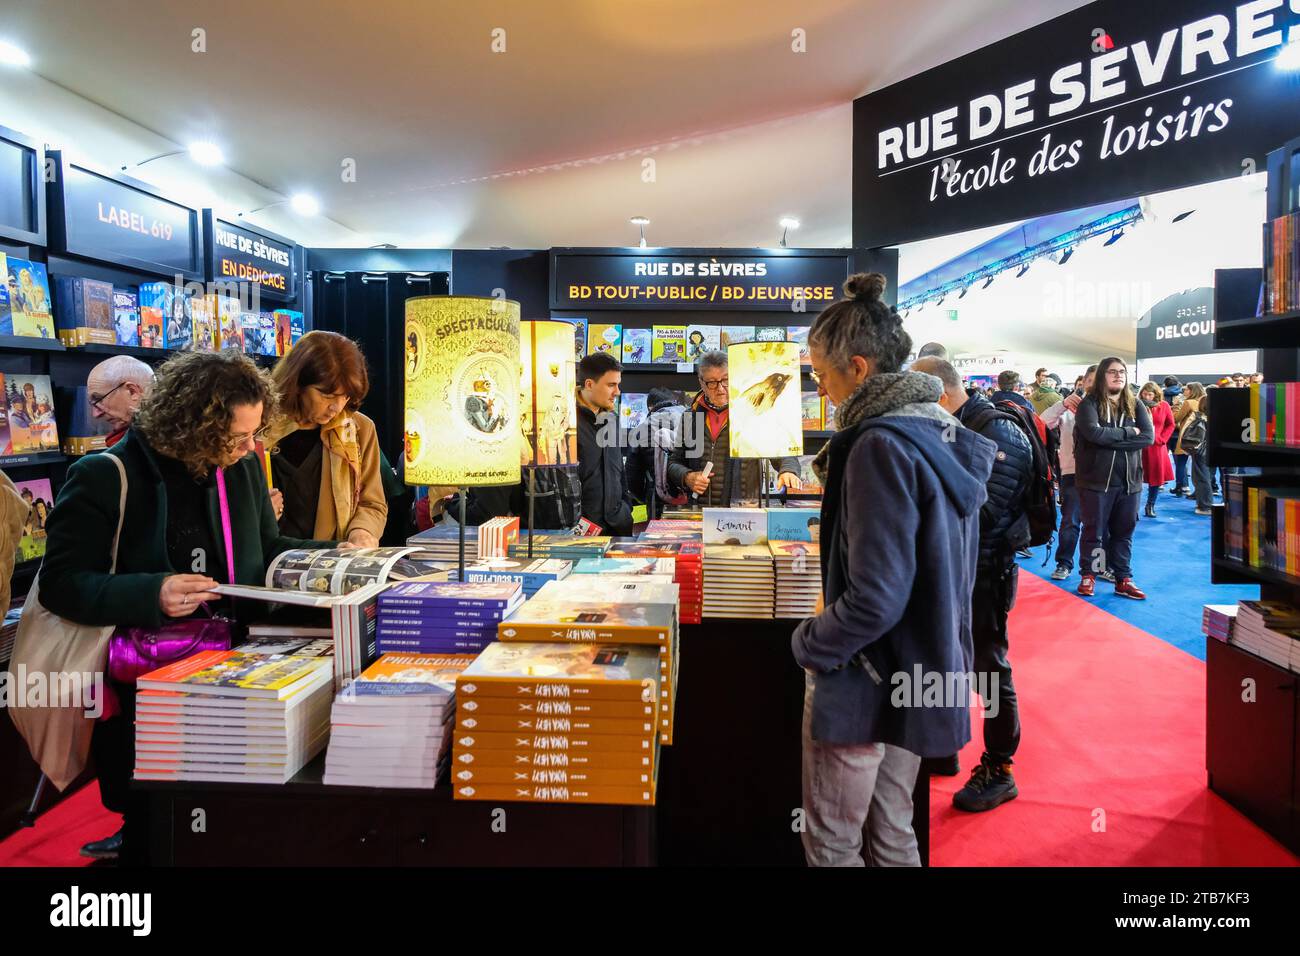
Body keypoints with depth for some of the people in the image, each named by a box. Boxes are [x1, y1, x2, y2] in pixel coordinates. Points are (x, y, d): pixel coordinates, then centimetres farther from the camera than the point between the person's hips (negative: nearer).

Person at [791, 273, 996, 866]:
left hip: (864, 680, -9)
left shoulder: (881, 445, -23)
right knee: (893, 832, 21)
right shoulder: (946, 438, 6)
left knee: (831, 844, 9)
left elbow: (875, 598, -27)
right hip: (923, 672, 9)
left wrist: (807, 643, -11)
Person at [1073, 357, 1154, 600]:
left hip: (1129, 480, 4)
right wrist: (1128, 432, -13)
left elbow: (1148, 437, -6)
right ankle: (1088, 575, 19)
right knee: (1094, 531, 5)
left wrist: (1110, 439, -15)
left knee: (1124, 532, 10)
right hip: (1096, 479, -4)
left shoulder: (1135, 406, 8)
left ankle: (1123, 580, 19)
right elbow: (1093, 432, -22)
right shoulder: (1089, 403, -4)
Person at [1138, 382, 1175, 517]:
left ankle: (1150, 506, 23)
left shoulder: (1164, 406, 2)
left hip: (1157, 447, 2)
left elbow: (1170, 425, 8)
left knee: (1156, 478, 9)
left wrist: (1161, 439, -2)